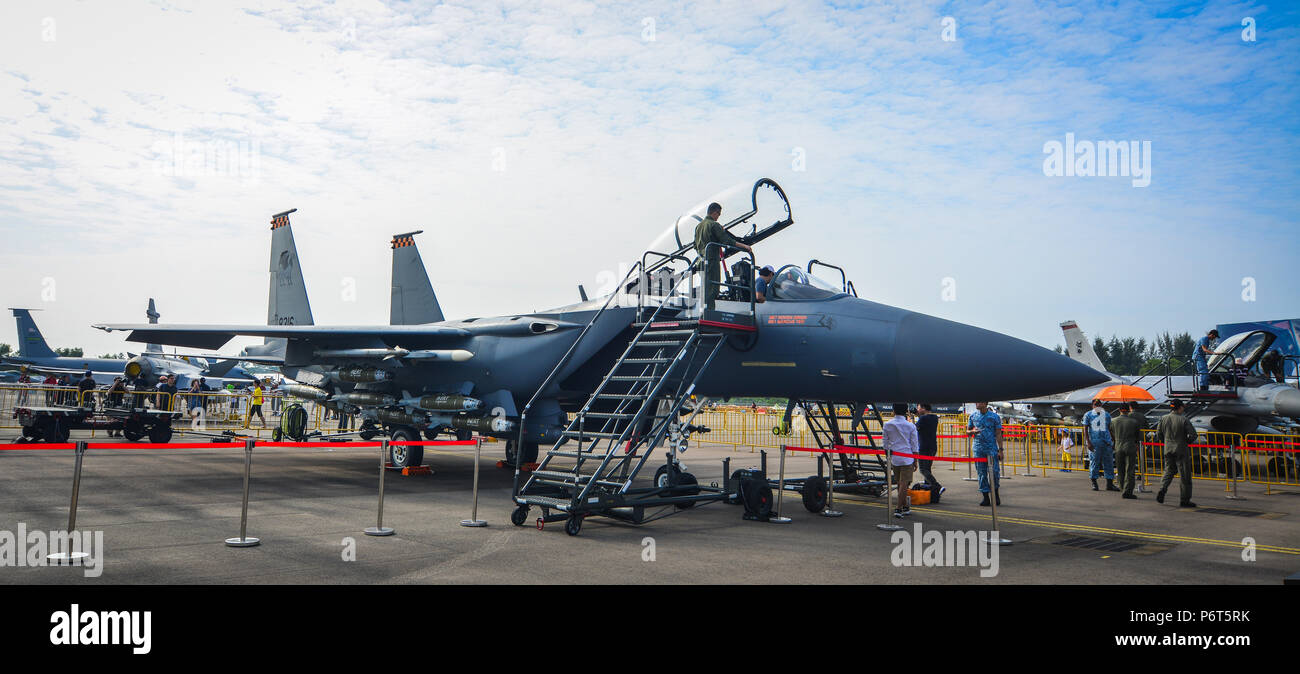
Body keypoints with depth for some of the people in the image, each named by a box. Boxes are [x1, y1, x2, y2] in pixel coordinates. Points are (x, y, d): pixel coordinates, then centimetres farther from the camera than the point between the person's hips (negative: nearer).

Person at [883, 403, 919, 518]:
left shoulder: (887, 425, 1)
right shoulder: (910, 426, -5)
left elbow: (885, 444, 6)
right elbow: (914, 445, -1)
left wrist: (888, 458, 18)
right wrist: (915, 461, 8)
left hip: (894, 458, 3)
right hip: (907, 458, -3)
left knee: (900, 483, 15)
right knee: (904, 484, -1)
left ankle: (905, 507, 25)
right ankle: (899, 509, -6)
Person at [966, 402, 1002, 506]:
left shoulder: (994, 417, 1)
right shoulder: (973, 416, 9)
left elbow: (998, 434, 1)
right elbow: (967, 432, 16)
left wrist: (1000, 449, -4)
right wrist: (973, 431, -7)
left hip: (992, 448, -2)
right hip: (978, 449, 3)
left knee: (995, 471, -5)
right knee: (981, 473, 3)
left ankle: (996, 493, 18)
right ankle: (986, 497, 10)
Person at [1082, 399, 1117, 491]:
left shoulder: (1107, 414, 16)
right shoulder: (1088, 415, 6)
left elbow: (1110, 429, 20)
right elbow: (1085, 429, 1)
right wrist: (1088, 442, -9)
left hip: (1107, 442, 3)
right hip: (1094, 442, -3)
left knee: (1109, 463, 2)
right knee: (1095, 462, -2)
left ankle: (1110, 484, 7)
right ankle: (1094, 483, 8)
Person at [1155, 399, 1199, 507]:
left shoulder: (1164, 419, 2)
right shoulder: (1183, 420, -12)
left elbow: (1158, 434, 7)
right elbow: (1193, 435, -13)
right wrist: (1188, 441, 6)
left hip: (1168, 450, 5)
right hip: (1181, 450, -4)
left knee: (1168, 471, 19)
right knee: (1184, 475, 3)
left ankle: (1162, 489, -4)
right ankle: (1184, 500, 7)